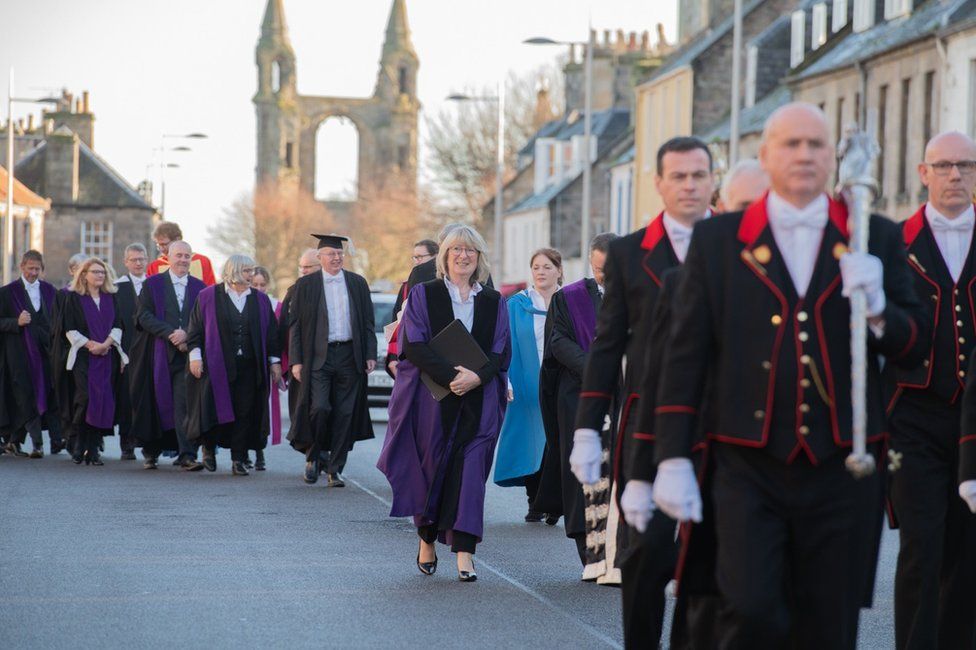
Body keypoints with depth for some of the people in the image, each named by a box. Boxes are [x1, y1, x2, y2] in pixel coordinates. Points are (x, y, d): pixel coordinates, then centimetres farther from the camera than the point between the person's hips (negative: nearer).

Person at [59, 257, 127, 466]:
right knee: (85, 398, -14)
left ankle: (94, 448, 1)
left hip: (108, 356, 3)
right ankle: (78, 446, -2)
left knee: (104, 400, -3)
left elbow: (118, 325, 7)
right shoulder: (74, 298, 5)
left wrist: (106, 343, -10)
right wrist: (90, 344, -13)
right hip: (83, 356, -3)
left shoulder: (110, 298, 14)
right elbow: (69, 329, -1)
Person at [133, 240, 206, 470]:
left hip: (187, 354, 0)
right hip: (159, 354, 0)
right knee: (156, 404, 7)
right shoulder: (152, 284, 6)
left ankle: (187, 455, -13)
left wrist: (186, 335, -14)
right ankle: (151, 451, 24)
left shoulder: (199, 287, 11)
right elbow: (144, 316, -4)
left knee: (185, 405, -9)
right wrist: (170, 334, -16)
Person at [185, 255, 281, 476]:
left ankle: (238, 460, 5)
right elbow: (195, 328, 2)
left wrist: (274, 361, 7)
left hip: (249, 366, 2)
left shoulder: (261, 300, 9)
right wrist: (195, 356, -6)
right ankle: (209, 448, 23)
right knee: (216, 408, -1)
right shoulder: (208, 296, 2)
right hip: (216, 364, -2)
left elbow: (271, 333, 11)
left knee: (245, 413, 0)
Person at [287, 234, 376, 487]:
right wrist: (296, 361, -5)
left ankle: (335, 469, 11)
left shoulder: (357, 283, 9)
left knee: (345, 414, 2)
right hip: (318, 357, -2)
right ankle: (313, 456, 12)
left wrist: (370, 355, 1)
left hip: (350, 356, 2)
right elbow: (295, 325, 2)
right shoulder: (305, 285, 3)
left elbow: (368, 322, 10)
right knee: (319, 408, -13)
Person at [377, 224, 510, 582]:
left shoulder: (494, 302, 9)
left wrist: (477, 376, -15)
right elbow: (414, 345, -6)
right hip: (432, 400, -1)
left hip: (478, 402, 1)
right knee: (431, 467, 4)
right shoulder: (424, 295, 4)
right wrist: (450, 375, -19)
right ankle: (427, 539, 24)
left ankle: (464, 553, -10)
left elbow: (501, 352, 5)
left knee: (469, 471, -6)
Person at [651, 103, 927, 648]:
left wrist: (877, 309, -14)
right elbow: (685, 355, 4)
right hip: (750, 472, -2)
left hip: (842, 468, 2)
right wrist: (674, 459, -2)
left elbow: (915, 348, 8)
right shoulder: (718, 240, 5)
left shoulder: (877, 240, 8)